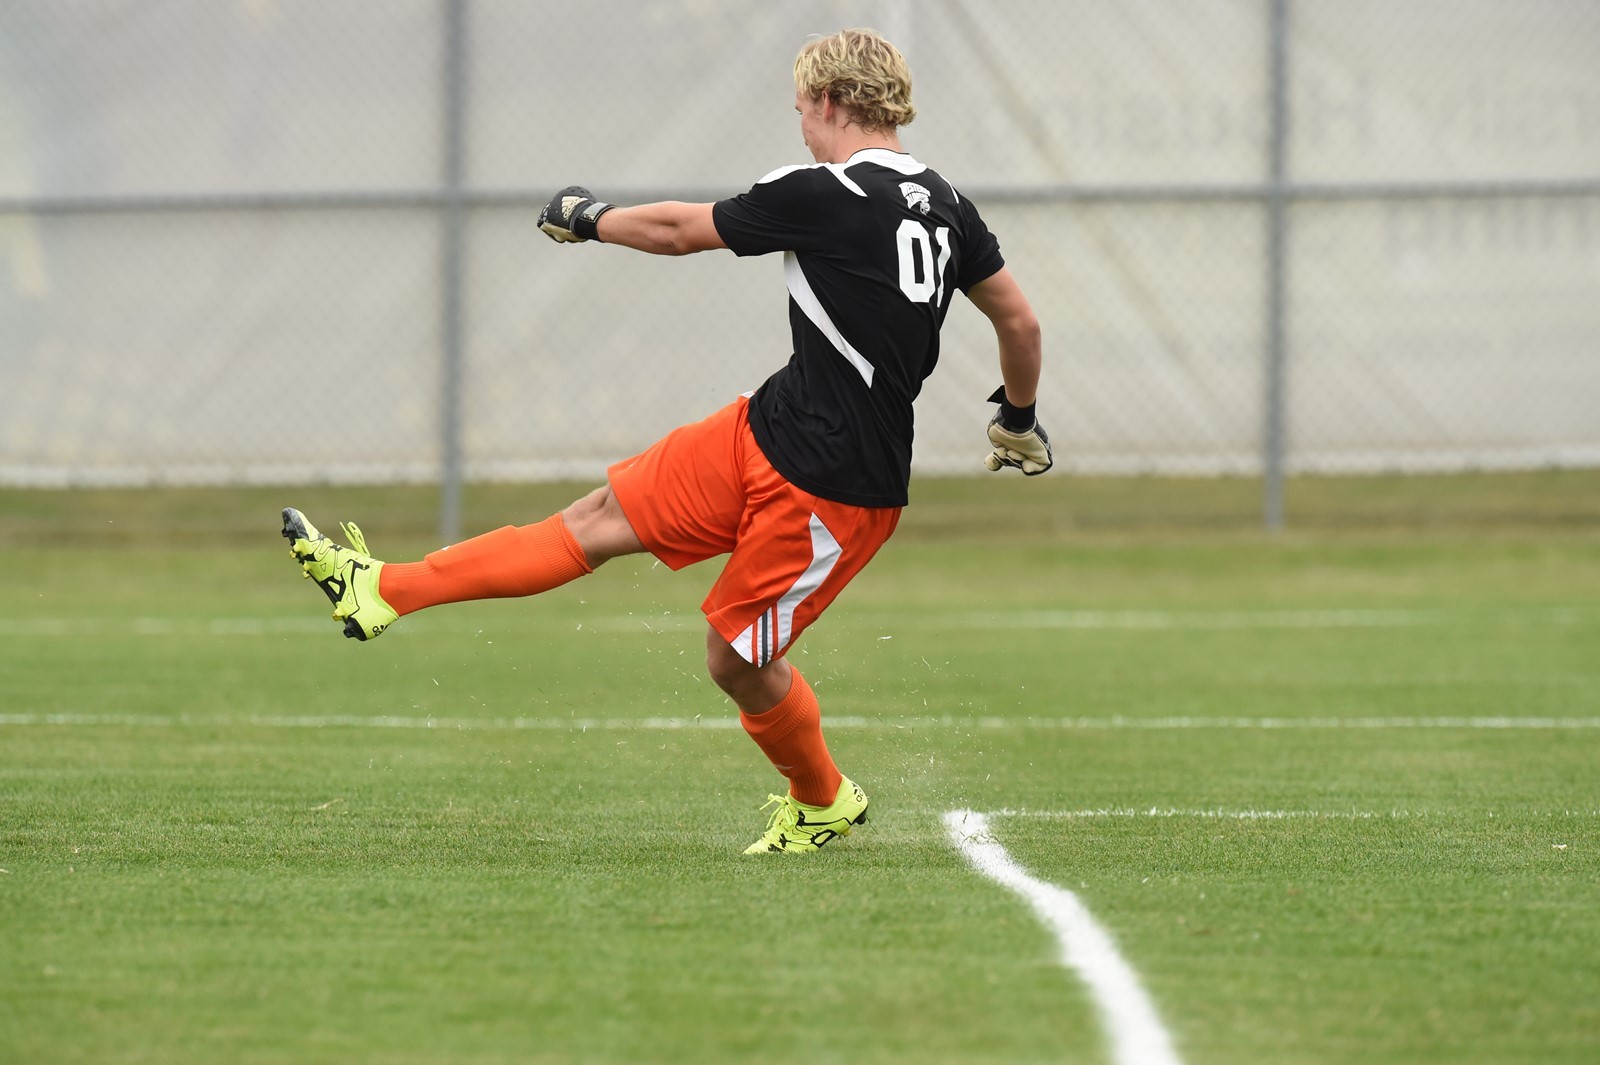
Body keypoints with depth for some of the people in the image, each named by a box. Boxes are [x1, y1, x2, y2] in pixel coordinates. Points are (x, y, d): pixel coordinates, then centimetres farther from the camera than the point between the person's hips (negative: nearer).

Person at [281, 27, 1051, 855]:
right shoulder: (943, 205, 4)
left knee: (737, 657, 3)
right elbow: (1020, 321, 12)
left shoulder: (824, 196, -18)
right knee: (604, 518, 6)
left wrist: (588, 218, 12)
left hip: (834, 491, -9)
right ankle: (383, 589, 5)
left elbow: (679, 230, -6)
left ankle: (824, 804, 29)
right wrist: (1019, 418, 31)